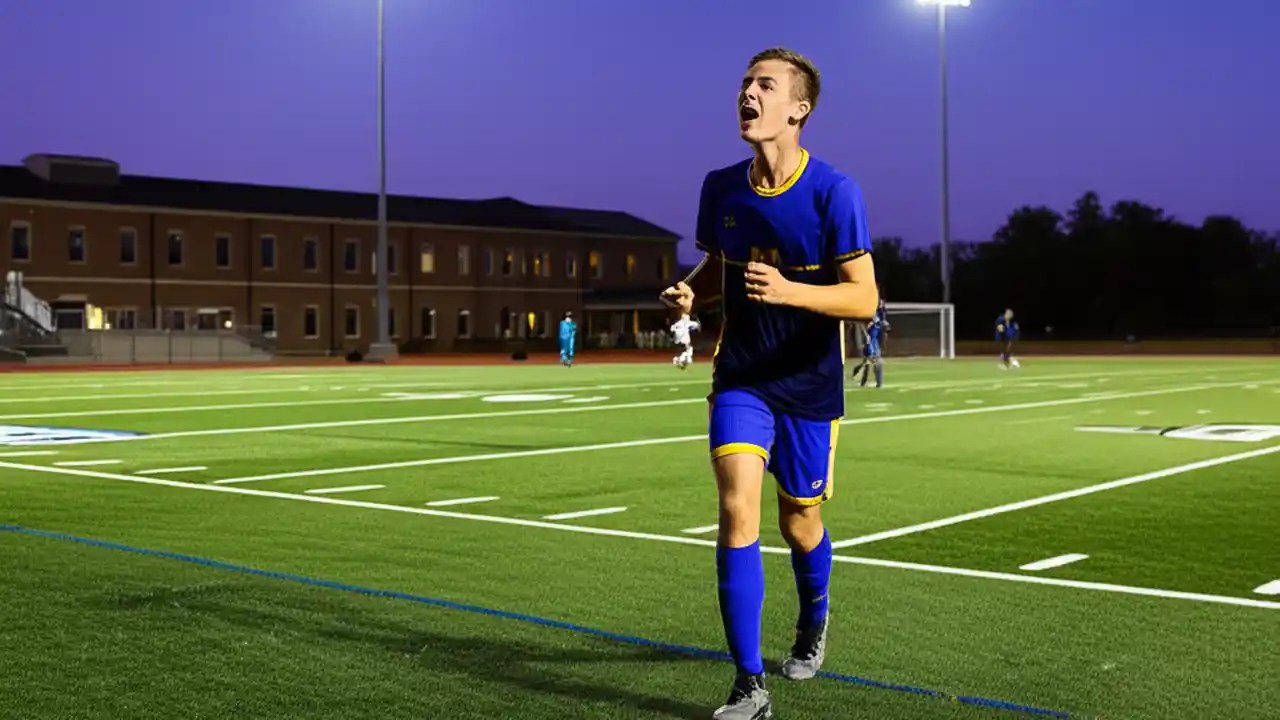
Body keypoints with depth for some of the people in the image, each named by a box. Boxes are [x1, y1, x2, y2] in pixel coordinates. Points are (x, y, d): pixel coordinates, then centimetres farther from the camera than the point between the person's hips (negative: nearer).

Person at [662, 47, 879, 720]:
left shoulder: (833, 192, -15)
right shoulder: (720, 187, -1)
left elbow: (864, 297, -17)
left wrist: (788, 290, -34)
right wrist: (689, 290, -8)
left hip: (808, 384, -2)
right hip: (740, 376, 2)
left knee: (799, 521, 12)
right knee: (736, 509, -15)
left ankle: (813, 620, 47)